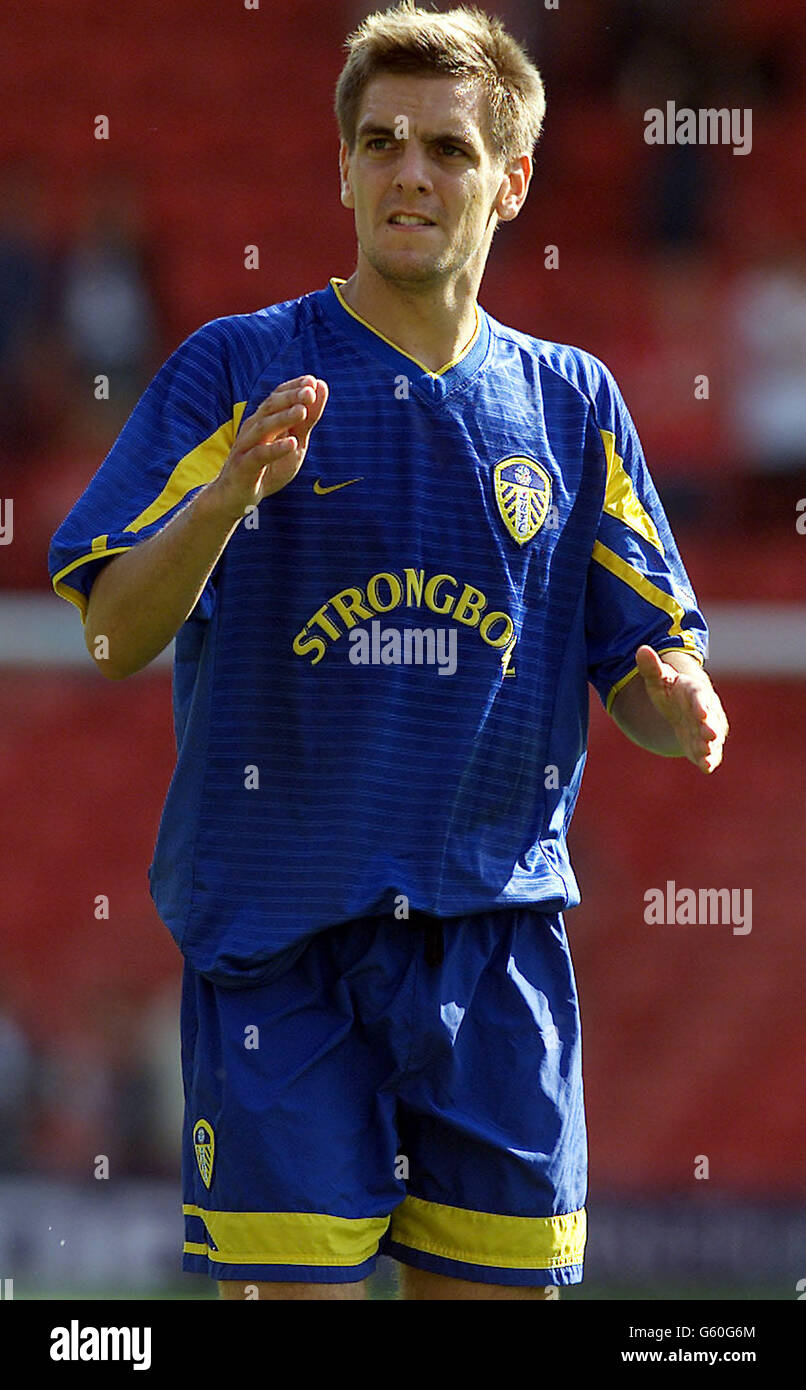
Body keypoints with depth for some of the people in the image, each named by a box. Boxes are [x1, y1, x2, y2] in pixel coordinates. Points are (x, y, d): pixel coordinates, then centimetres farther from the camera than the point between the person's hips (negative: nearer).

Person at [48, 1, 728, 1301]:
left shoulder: (572, 404, 11)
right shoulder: (236, 372, 1)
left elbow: (643, 665, 12)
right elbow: (115, 635, -6)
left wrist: (679, 706, -12)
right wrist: (229, 494, -24)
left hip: (495, 930, 3)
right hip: (277, 930, -3)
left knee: (503, 1286, 4)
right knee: (291, 1286, -7)